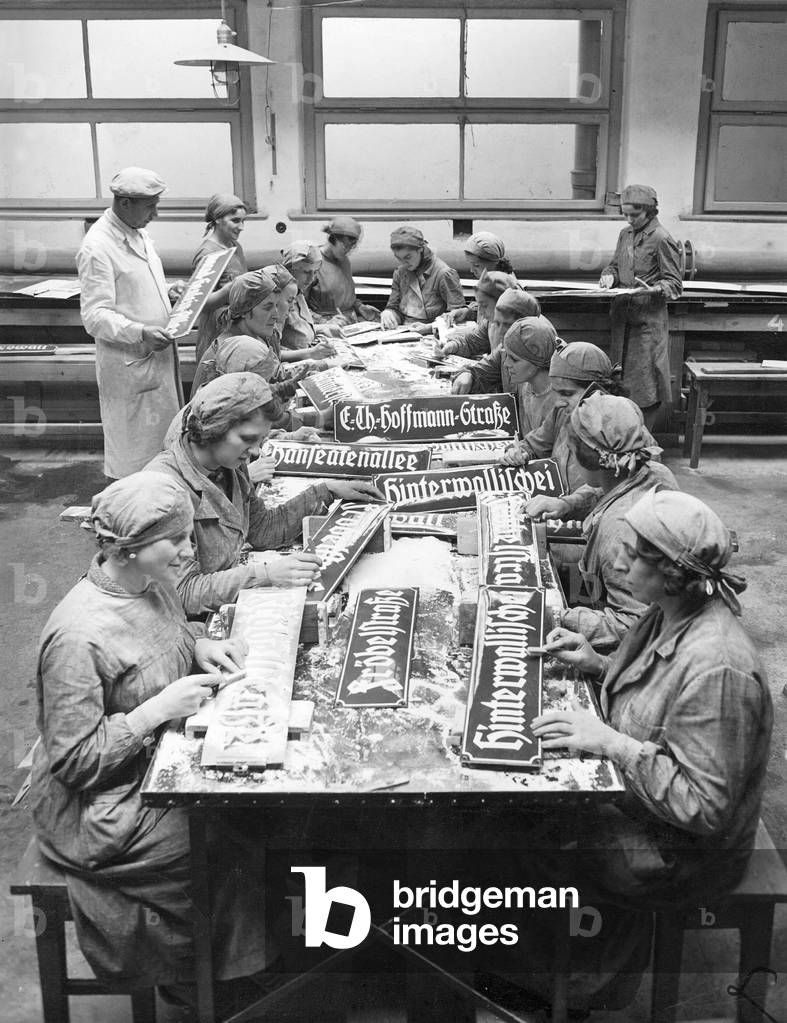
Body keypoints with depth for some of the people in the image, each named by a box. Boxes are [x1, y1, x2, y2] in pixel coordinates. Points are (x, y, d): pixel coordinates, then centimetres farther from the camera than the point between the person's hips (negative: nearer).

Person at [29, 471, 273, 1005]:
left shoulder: (153, 584, -3)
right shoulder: (78, 636, -28)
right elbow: (73, 760, -24)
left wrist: (201, 645, -1)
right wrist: (158, 710, -29)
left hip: (160, 760, 8)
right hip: (103, 809, -8)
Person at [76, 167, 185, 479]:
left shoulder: (139, 235, 11)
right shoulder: (97, 248, -17)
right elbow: (94, 316, -21)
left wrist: (169, 292, 6)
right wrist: (140, 333, -34)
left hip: (158, 352, 9)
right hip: (129, 363, -9)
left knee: (164, 438, 15)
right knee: (134, 446, 0)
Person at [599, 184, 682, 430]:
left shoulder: (662, 239, -9)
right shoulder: (626, 234, 13)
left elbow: (674, 283, -9)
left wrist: (653, 290, -28)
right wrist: (609, 276, 1)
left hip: (649, 319, -7)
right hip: (622, 316, 7)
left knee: (646, 383, -2)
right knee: (623, 379, 11)